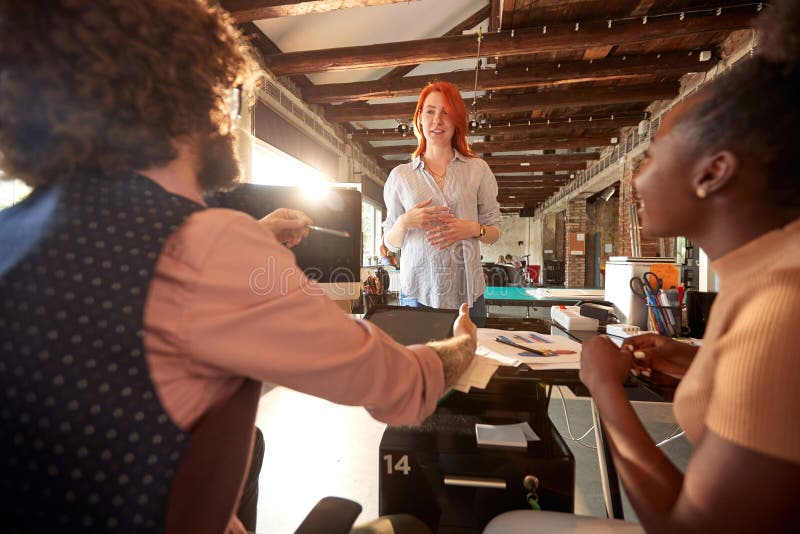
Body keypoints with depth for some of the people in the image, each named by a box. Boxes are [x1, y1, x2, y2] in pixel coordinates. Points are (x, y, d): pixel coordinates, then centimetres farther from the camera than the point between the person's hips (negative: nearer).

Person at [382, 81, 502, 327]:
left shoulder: (478, 169, 7)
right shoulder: (400, 175, 7)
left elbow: (494, 231, 9)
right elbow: (390, 243, 8)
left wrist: (474, 229, -11)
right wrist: (405, 222, -12)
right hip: (417, 290, 0)